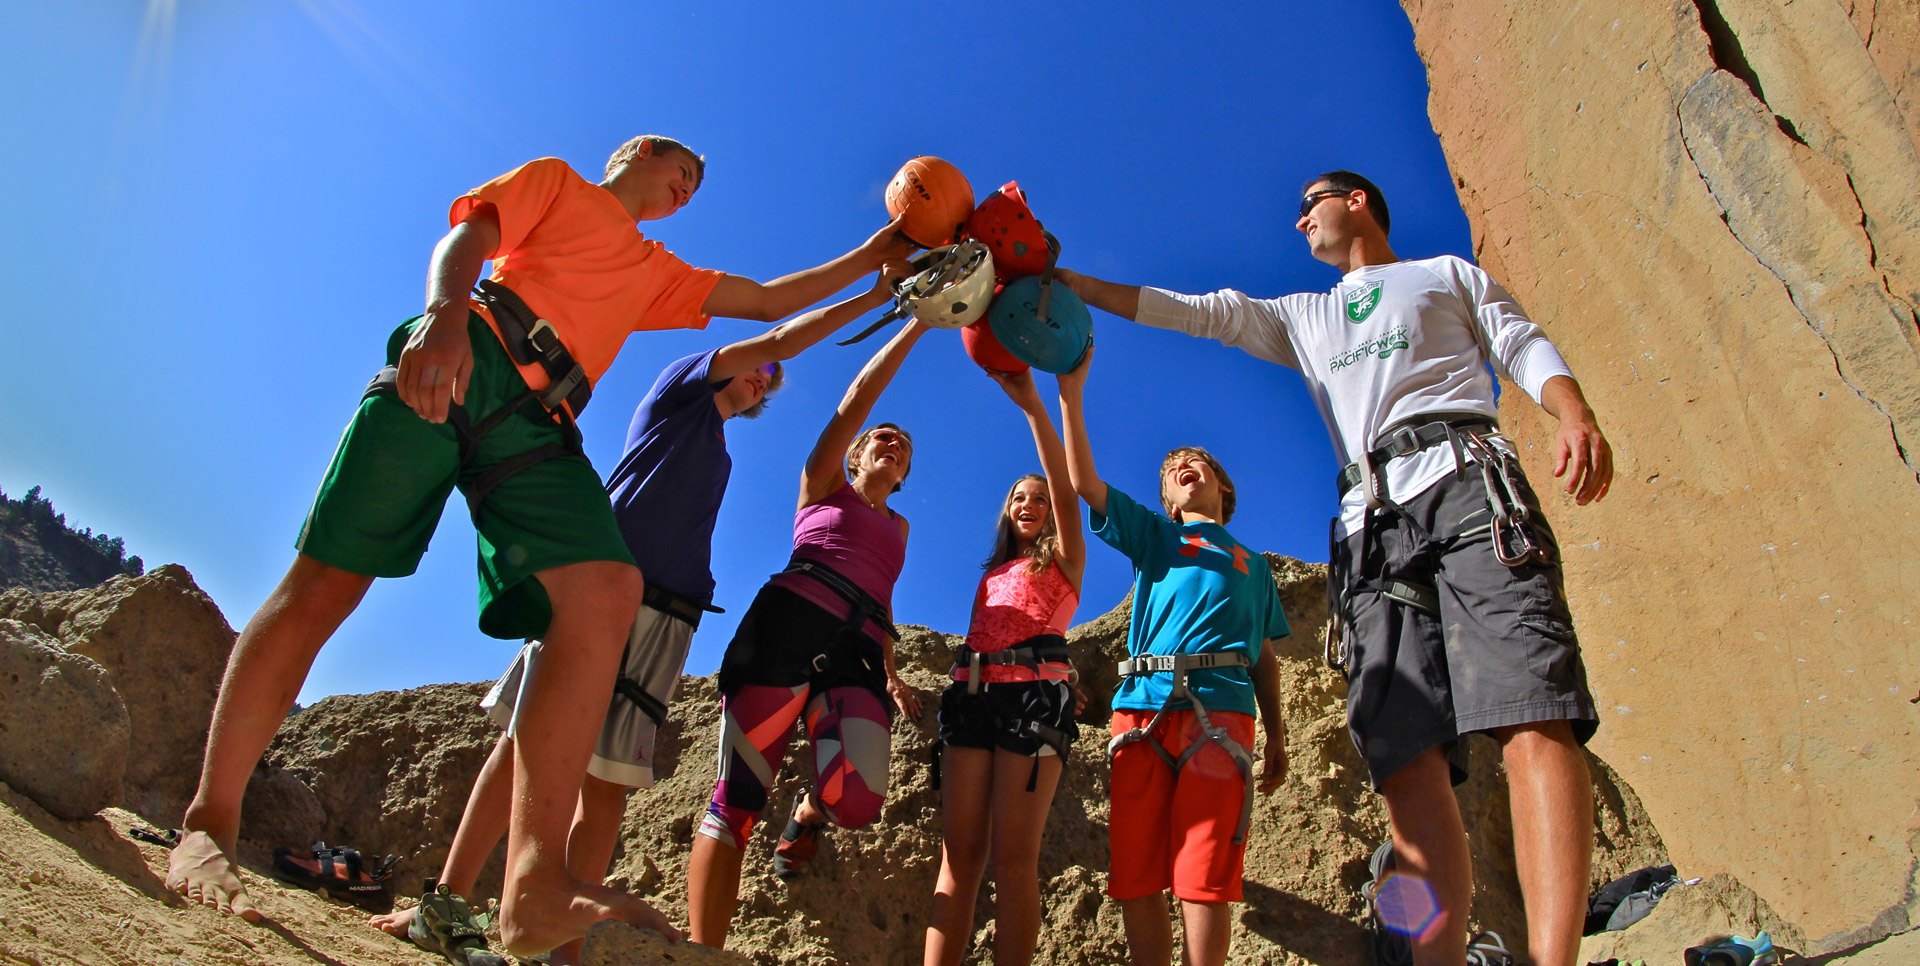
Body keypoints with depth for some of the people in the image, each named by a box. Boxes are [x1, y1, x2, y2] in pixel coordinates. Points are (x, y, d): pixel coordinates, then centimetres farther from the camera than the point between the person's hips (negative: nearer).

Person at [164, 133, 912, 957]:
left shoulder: (657, 273, 37)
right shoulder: (553, 181, 24)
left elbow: (769, 300, 37)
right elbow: (465, 239, 7)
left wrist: (873, 258, 38)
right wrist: (446, 315, -15)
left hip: (535, 420, 4)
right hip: (459, 363, -3)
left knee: (606, 591, -22)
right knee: (327, 580, -10)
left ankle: (535, 884, -28)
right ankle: (207, 824, 3)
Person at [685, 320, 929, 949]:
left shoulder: (898, 527, 36)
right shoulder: (824, 486, 24)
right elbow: (862, 392, 15)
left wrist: (890, 675, 17)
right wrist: (918, 322, 15)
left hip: (858, 652, 3)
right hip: (791, 621, -3)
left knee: (859, 800, -24)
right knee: (739, 794, -15)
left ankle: (807, 814, 11)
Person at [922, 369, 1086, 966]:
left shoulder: (1064, 559, 16)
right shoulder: (993, 572, 30)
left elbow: (1065, 488, 2)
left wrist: (1031, 405, -6)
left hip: (1034, 692, -4)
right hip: (972, 691, 4)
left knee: (1013, 855, -12)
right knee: (959, 852, -5)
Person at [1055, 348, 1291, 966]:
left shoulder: (1252, 564, 29)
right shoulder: (1153, 535, 24)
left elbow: (1265, 656, 25)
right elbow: (1083, 482, 11)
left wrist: (1276, 736, 13)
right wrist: (1071, 392, 2)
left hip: (1219, 706, 0)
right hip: (1142, 703, 0)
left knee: (1203, 878, -10)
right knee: (1135, 876, -3)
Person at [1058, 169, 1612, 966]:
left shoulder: (1448, 273, 28)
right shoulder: (1302, 318, 35)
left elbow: (1525, 346, 16)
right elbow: (1187, 312, 31)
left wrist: (1575, 414, -7)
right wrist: (1061, 280, 26)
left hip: (1467, 482, -3)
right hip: (1372, 522, 3)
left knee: (1531, 715, -23)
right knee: (1405, 754, -13)